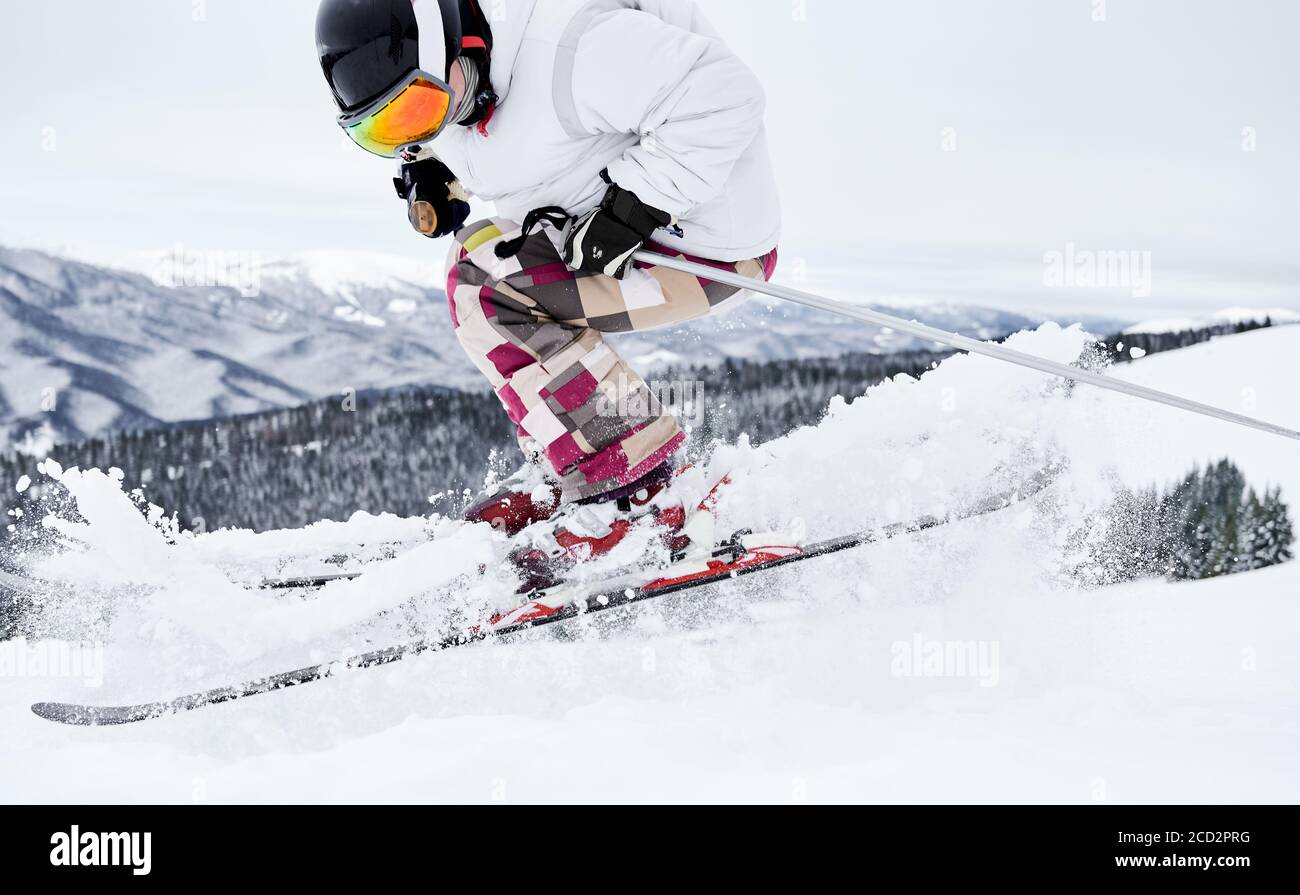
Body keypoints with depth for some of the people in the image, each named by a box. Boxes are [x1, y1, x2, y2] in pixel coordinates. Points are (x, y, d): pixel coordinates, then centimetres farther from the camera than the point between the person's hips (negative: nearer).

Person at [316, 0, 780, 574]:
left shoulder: (563, 49, -30)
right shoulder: (447, 94, -2)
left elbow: (721, 94, -31)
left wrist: (632, 208, -30)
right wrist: (430, 176, 2)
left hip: (712, 246, -10)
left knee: (484, 288, -18)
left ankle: (632, 487, -14)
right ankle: (564, 478, 13)